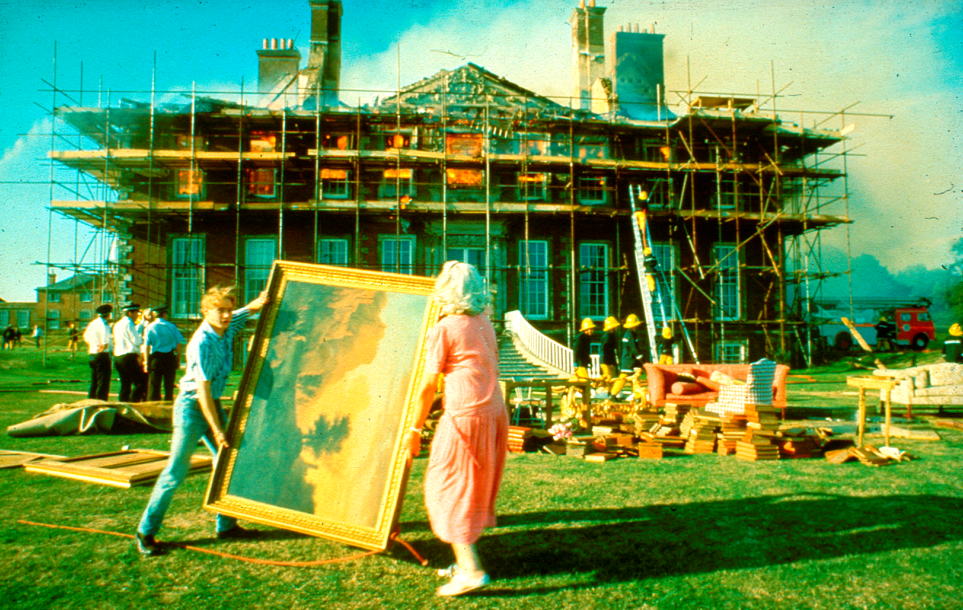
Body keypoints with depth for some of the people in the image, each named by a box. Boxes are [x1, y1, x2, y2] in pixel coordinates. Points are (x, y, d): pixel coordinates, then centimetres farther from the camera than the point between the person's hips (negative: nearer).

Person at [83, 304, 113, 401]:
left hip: (91, 355, 9)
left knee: (94, 383, 17)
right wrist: (102, 349, -9)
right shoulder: (104, 325, -16)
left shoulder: (92, 323, 12)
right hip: (102, 356, -9)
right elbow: (105, 342, -26)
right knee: (103, 383, -5)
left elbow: (86, 337, 26)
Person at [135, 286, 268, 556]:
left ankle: (226, 524, 21)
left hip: (213, 404, 8)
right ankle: (146, 532, 7)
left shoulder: (227, 327, -1)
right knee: (176, 470, -6)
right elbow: (203, 390, -22)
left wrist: (259, 303, -8)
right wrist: (217, 431, -21)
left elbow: (250, 310, 18)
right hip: (191, 406, -8)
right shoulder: (202, 343, -22)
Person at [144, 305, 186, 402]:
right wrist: (178, 360, 9)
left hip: (156, 357, 0)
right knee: (169, 386, 7)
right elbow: (178, 345, 1)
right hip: (170, 357, 1)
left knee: (154, 386, 4)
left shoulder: (150, 327, 1)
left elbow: (146, 346, -2)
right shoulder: (172, 326, 2)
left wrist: (147, 362, 2)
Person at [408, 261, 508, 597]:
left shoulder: (443, 329, -7)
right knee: (478, 487, 16)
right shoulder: (484, 324, 12)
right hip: (496, 412, 7)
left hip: (465, 415, -7)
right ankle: (465, 561, 28)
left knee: (452, 488, 3)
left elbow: (429, 385, -5)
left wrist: (416, 428, 2)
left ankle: (471, 570, 1)